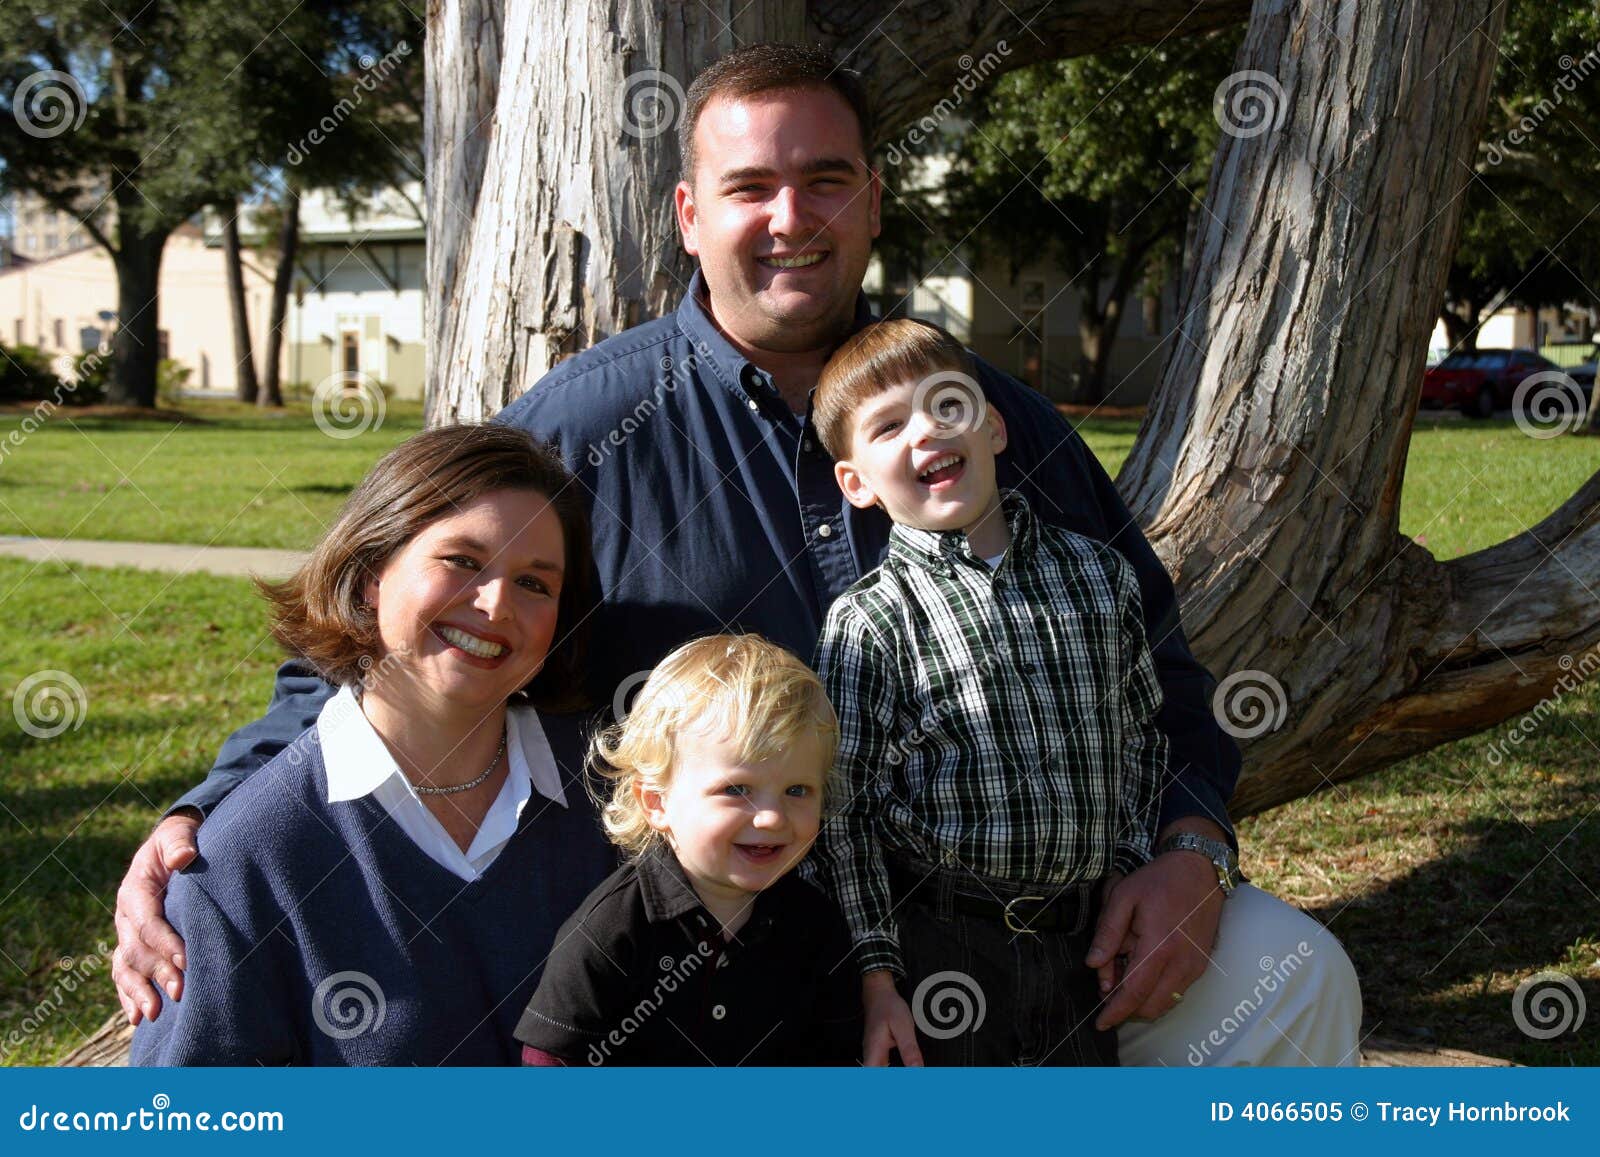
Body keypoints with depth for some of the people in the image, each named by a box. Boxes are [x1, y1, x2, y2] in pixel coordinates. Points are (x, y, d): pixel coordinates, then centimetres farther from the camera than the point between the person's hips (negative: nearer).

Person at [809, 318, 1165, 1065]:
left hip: (1079, 945, 4)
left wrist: (1129, 878, 6)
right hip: (939, 946, -4)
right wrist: (875, 976, -11)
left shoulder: (1100, 576, 3)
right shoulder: (866, 623, -10)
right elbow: (842, 815, -8)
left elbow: (1141, 737, 14)